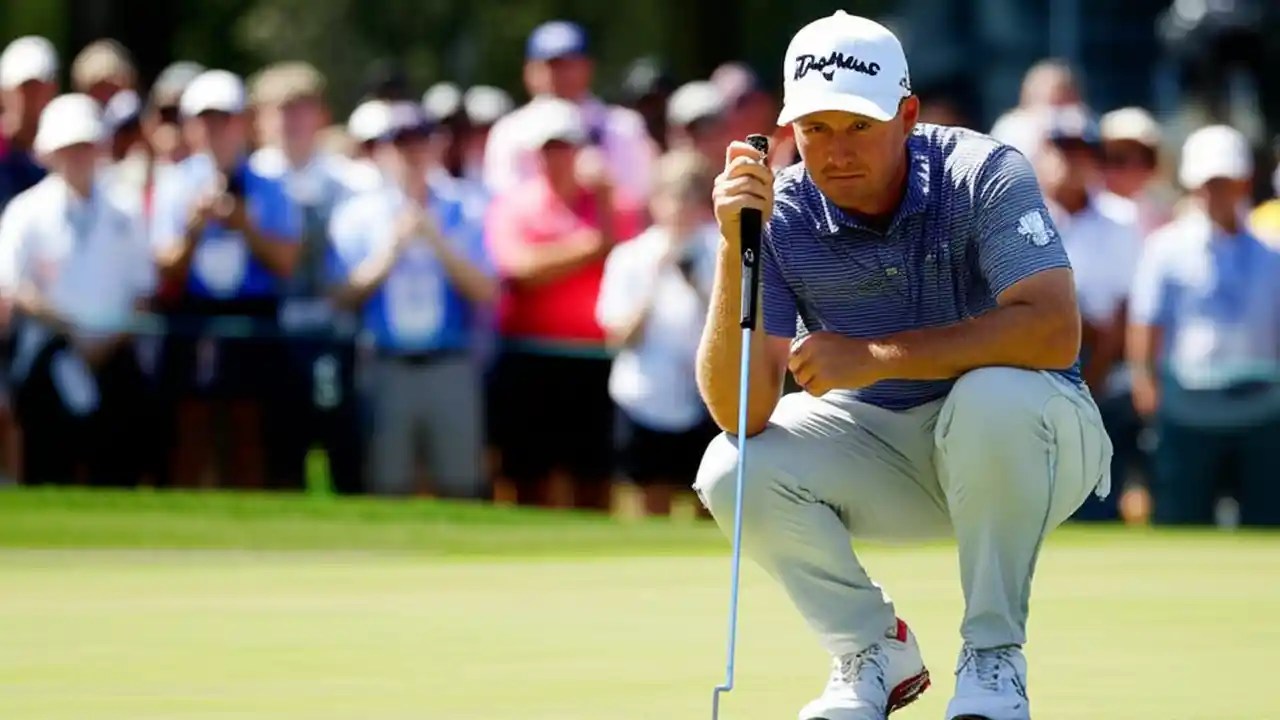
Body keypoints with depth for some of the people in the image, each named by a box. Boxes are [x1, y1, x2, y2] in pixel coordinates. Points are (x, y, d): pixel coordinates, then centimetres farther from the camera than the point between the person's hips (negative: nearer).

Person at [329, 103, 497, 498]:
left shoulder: (460, 213, 10)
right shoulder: (358, 214, 7)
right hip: (386, 369, -1)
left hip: (451, 366, 1)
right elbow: (346, 294, 0)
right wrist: (393, 248, -9)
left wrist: (437, 242, -9)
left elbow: (485, 291, 0)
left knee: (462, 490, -1)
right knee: (388, 487, -3)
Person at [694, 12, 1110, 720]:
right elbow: (740, 415, -22)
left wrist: (874, 358, -35)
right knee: (735, 469, -21)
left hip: (1033, 445, -3)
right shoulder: (780, 216, -14)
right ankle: (875, 653, 3)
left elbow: (1055, 331, -35)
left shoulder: (984, 175, -21)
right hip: (877, 444, 3)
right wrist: (735, 250, -34)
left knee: (993, 394, -36)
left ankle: (993, 657, -17)